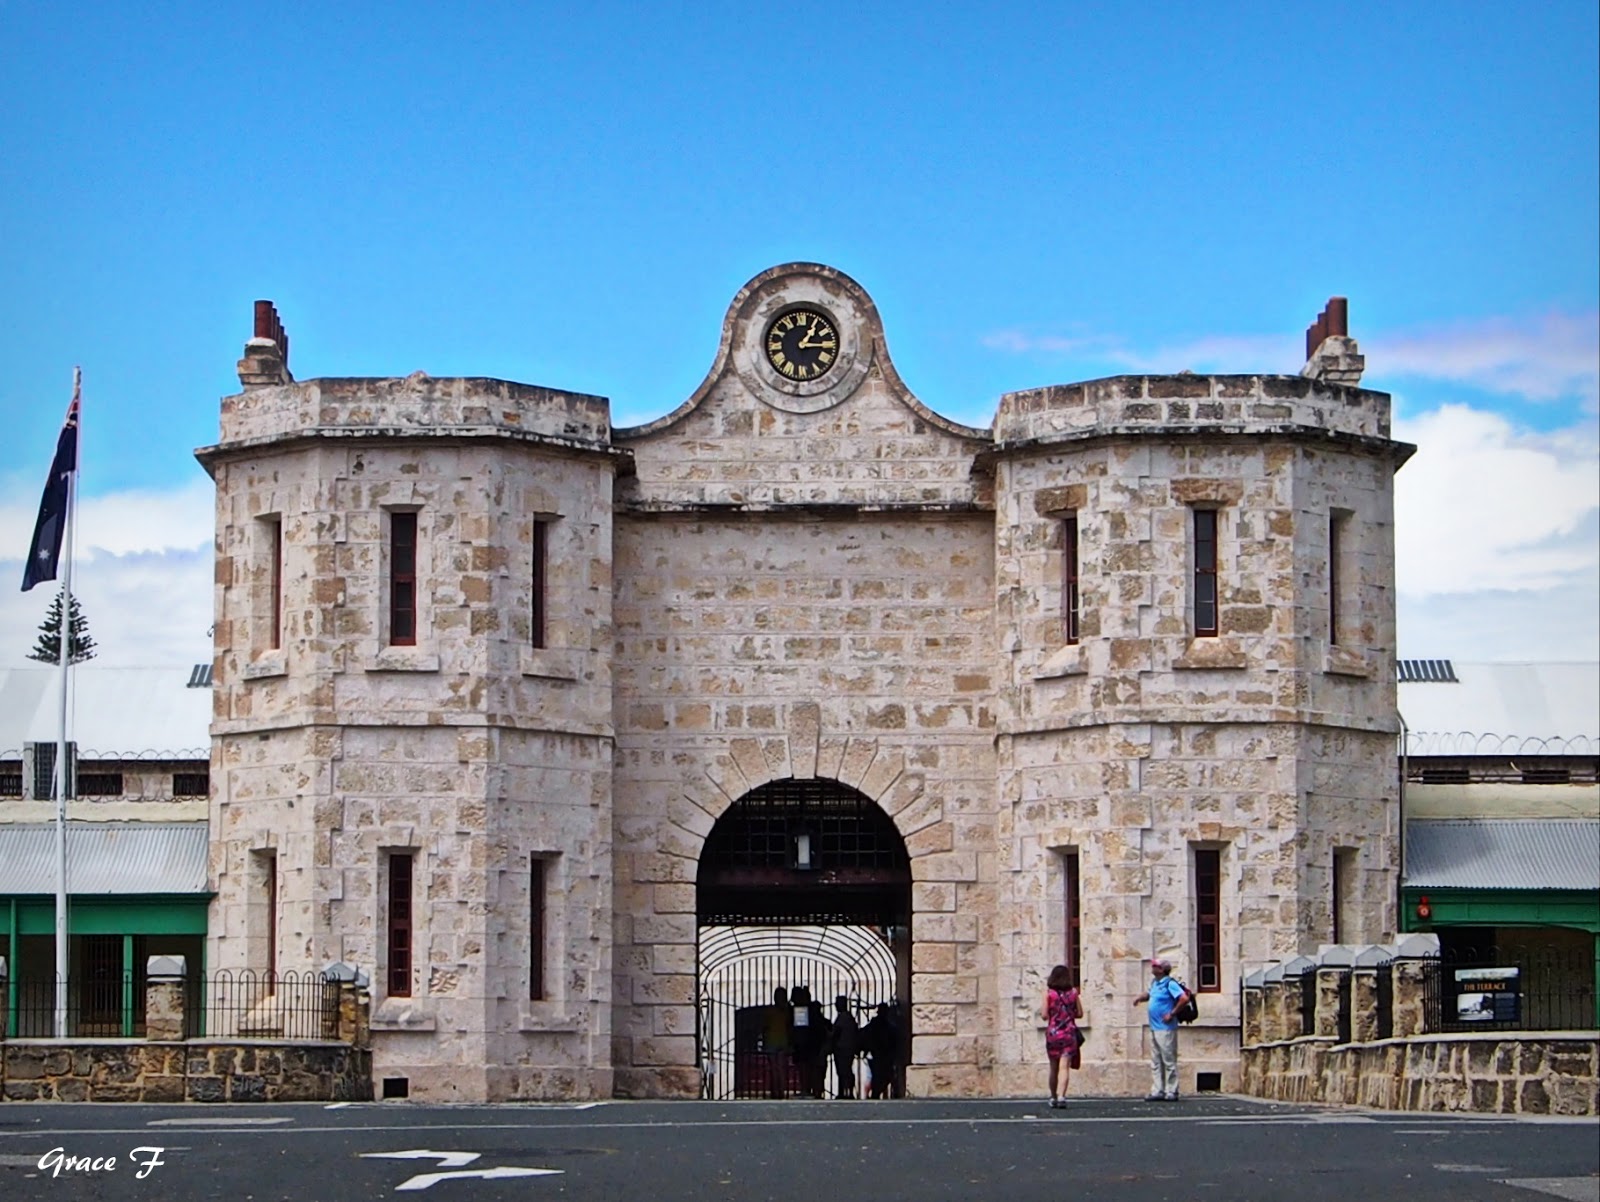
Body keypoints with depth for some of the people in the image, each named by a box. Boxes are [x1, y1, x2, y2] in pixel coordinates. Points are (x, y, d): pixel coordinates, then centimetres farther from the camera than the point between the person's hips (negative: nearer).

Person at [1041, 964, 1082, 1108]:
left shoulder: (1049, 993, -3)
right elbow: (1080, 1014, 6)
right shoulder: (1073, 993, 1)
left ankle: (1053, 1098, 22)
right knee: (1064, 1066, -7)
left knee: (1054, 1067, 14)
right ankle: (1061, 1095, -24)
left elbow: (1045, 1015, -6)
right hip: (1069, 1032, 0)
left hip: (1053, 1032, 0)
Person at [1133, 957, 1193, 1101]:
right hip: (1154, 1028, 10)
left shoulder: (1169, 984, -14)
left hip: (1165, 1029, -10)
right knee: (1156, 1062, 10)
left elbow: (1184, 999, -23)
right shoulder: (1155, 983, 13)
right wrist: (1140, 997, 12)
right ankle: (1157, 1091, 14)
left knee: (1169, 1061, -3)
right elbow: (1149, 994, 34)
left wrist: (1172, 1014, -18)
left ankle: (1171, 1092, 1)